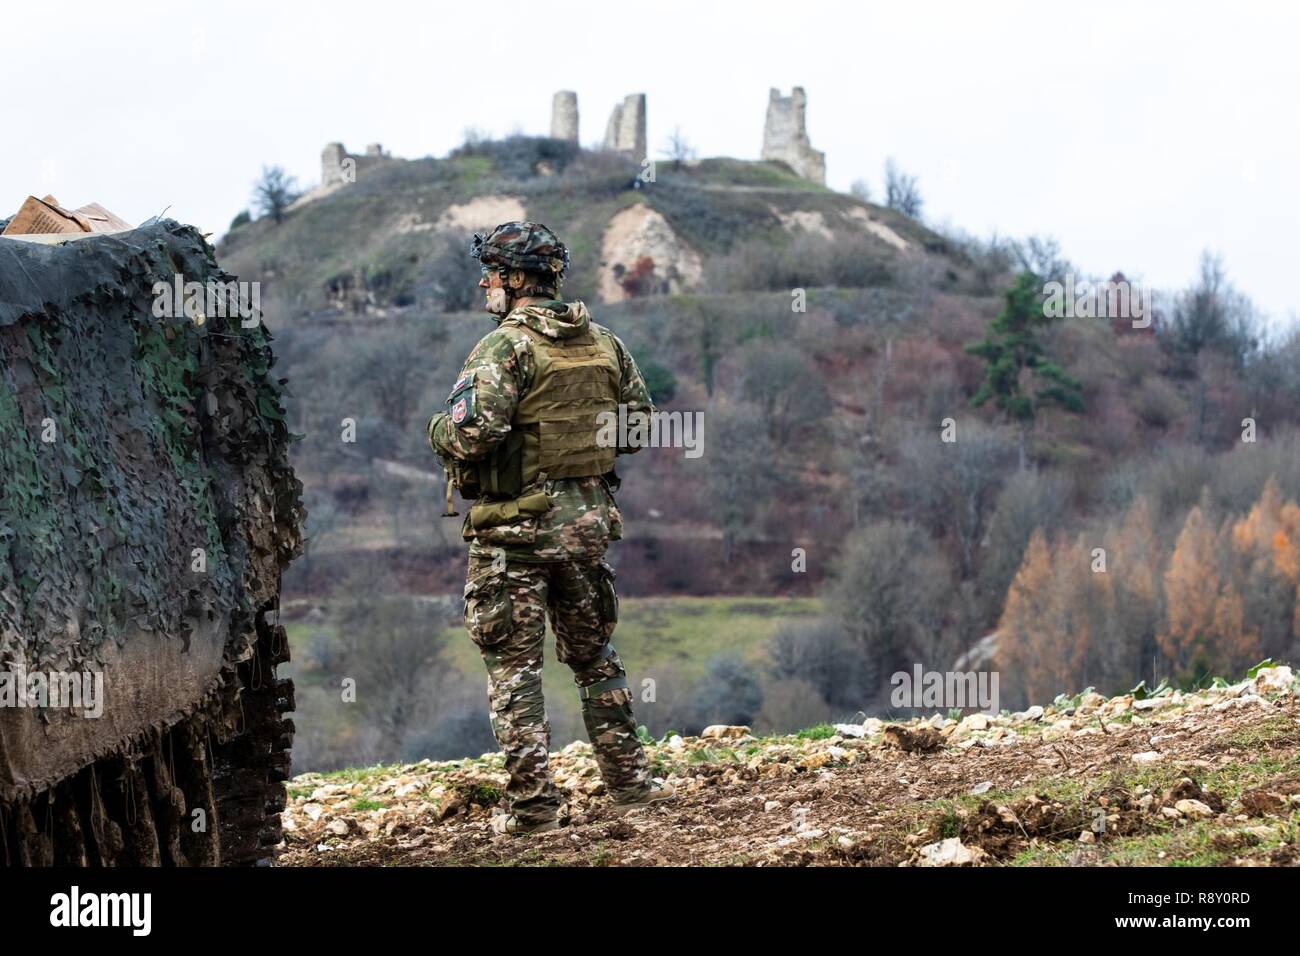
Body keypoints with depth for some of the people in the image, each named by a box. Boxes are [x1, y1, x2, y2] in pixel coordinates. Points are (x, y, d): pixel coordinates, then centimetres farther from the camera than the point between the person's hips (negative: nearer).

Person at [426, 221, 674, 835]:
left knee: (513, 666, 1)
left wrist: (439, 429, -3)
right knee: (593, 654, 19)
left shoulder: (506, 347, -14)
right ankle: (627, 782, 22)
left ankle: (531, 803, 0)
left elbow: (472, 434, -24)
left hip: (515, 526, -6)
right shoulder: (604, 343, 7)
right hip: (588, 516, 6)